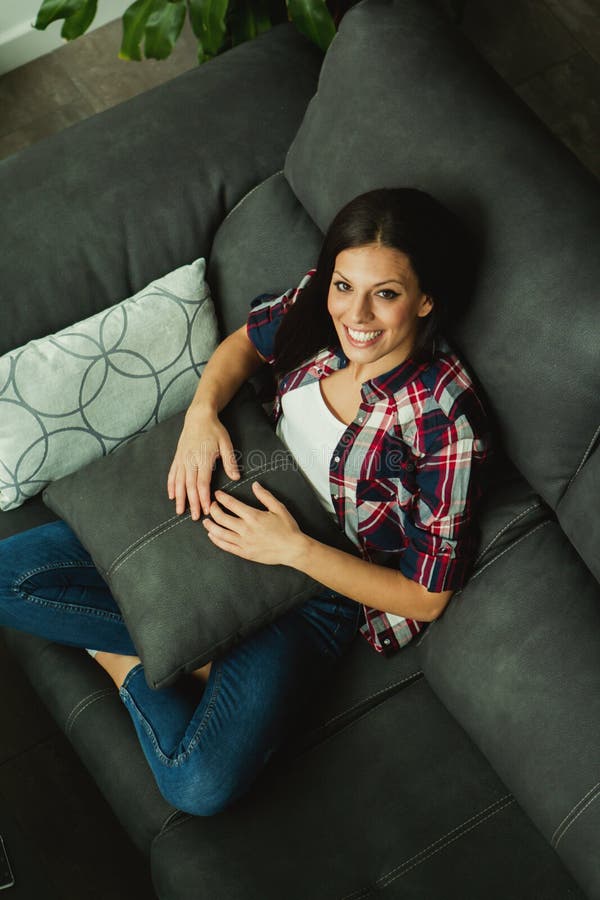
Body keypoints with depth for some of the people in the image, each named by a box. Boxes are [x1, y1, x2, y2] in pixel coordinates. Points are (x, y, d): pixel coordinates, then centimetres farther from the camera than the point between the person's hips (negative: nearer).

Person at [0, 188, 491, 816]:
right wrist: (202, 412, -12)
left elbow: (426, 596, -18)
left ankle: (127, 658, 1)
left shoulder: (446, 422, -27)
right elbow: (245, 343, 9)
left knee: (200, 786, -26)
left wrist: (294, 549, -25)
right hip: (228, 514, 5)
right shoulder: (316, 304, -13)